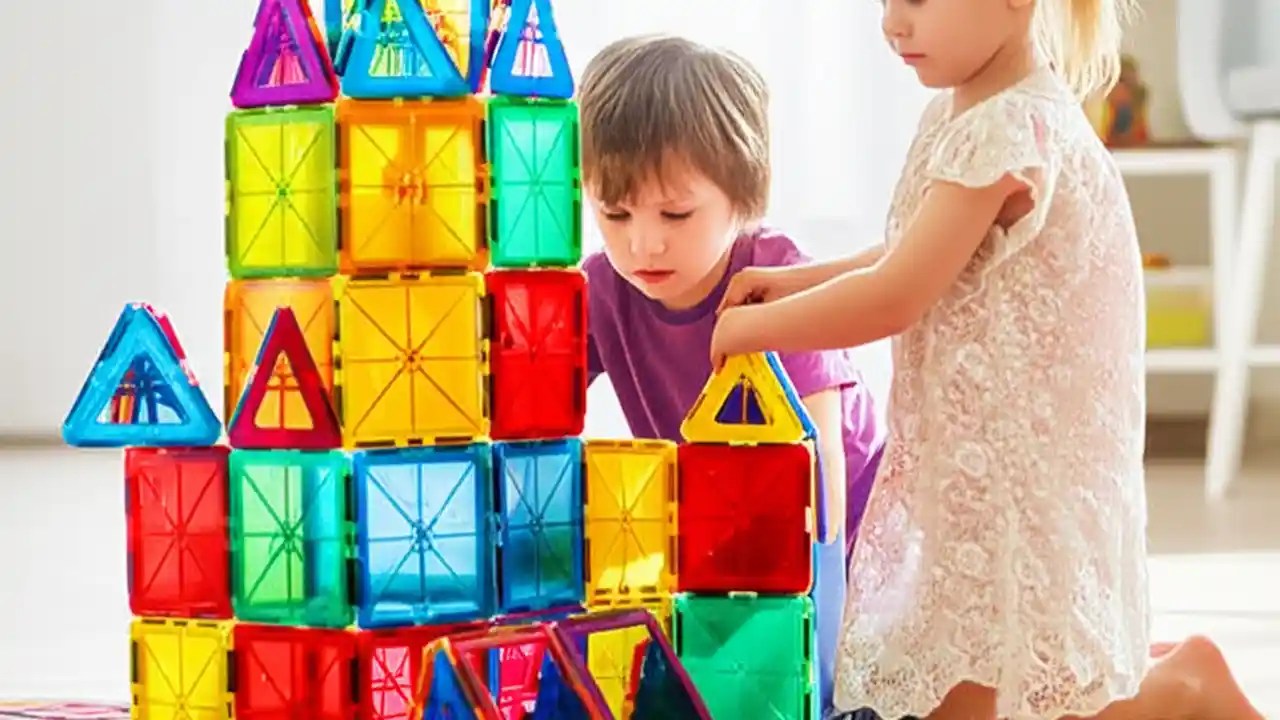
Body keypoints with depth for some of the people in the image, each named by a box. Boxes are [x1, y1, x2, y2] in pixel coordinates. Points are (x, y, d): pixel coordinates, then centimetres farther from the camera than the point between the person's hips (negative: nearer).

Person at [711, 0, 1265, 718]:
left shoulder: (1007, 129, -23)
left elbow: (893, 301, -23)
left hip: (1019, 469, -10)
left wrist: (745, 329, -12)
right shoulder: (959, 112, 6)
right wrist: (795, 281, 9)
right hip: (973, 463, 10)